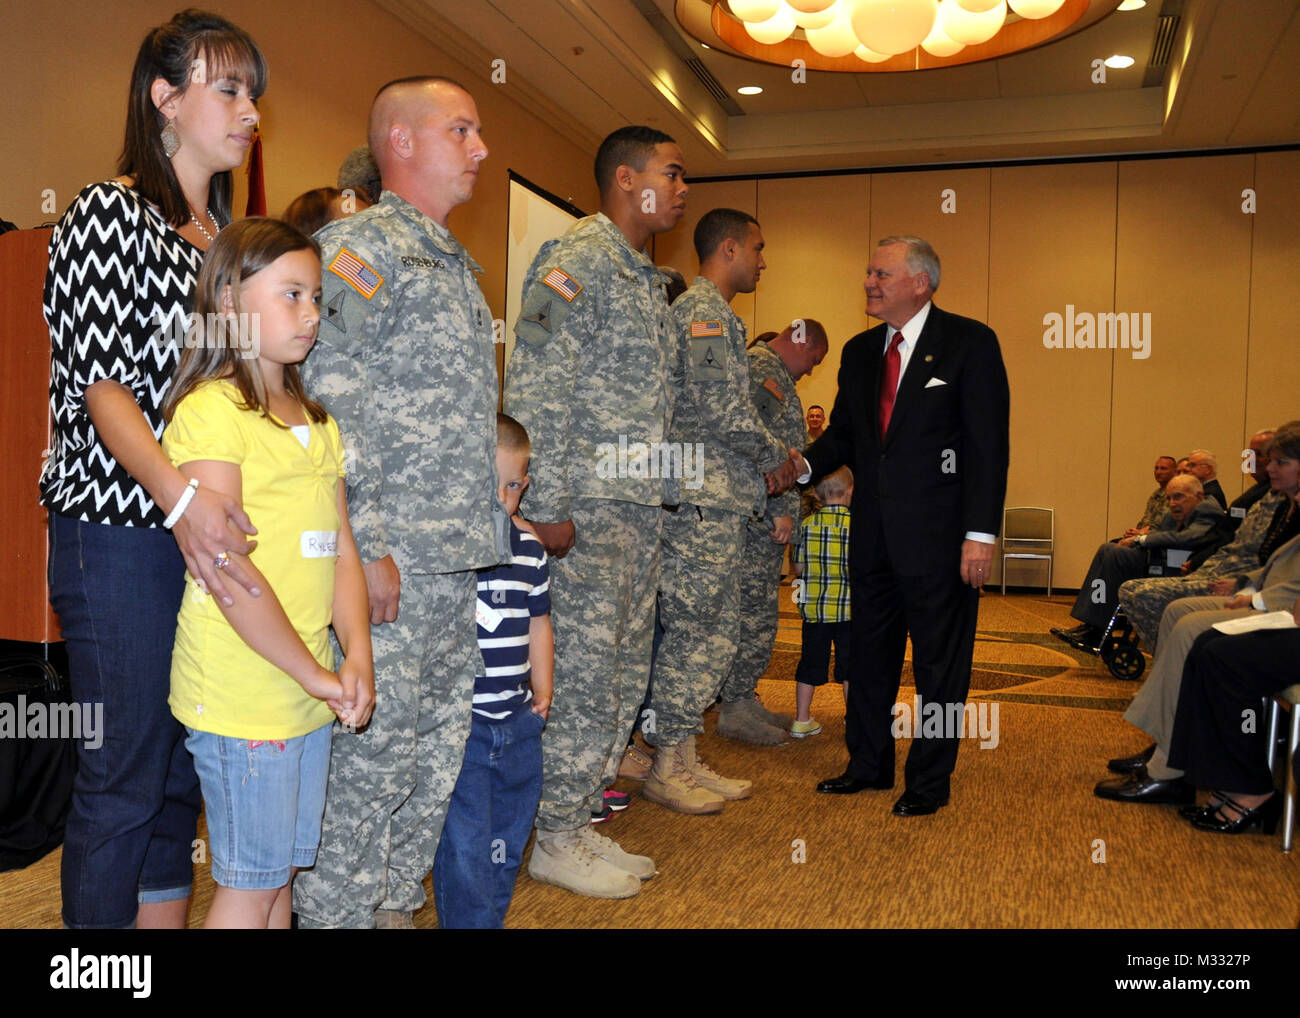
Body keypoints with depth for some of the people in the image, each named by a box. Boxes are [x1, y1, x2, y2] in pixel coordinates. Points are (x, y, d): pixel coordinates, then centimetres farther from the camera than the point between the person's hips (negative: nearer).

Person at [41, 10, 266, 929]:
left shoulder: (227, 238, 16)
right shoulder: (108, 214, -5)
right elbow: (100, 383, -14)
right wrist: (177, 494, -30)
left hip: (211, 535, 7)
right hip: (121, 536, -7)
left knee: (185, 769, 14)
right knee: (122, 780, 2)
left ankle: (167, 912, 29)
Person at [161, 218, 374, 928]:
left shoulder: (317, 422, 14)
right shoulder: (209, 411, -12)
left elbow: (340, 549, 9)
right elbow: (226, 569, -19)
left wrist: (356, 658, -5)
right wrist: (314, 675, -15)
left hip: (309, 690, 7)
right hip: (242, 695, -7)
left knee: (280, 869, 18)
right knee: (250, 884, 6)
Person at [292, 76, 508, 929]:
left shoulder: (454, 264, 21)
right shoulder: (359, 249, -8)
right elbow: (327, 403, -17)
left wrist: (493, 521, 19)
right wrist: (365, 546, -20)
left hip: (461, 561, 9)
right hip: (393, 559, -9)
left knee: (438, 749, 15)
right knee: (370, 752, -1)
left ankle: (397, 905, 30)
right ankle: (335, 913, 16)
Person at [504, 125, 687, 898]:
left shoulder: (649, 278, 20)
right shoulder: (576, 262, -10)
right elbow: (534, 391, -17)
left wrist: (663, 489, 16)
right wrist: (547, 507, -19)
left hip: (641, 506, 10)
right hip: (587, 506, -9)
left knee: (626, 675, 13)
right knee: (582, 675, -3)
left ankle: (582, 821, 26)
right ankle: (556, 841, 13)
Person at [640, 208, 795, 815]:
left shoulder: (709, 313, 22)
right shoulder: (704, 312, -11)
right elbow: (727, 415, -20)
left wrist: (767, 501, 17)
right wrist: (779, 455, -3)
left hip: (714, 502, 10)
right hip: (702, 502, -10)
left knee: (714, 630, 12)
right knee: (693, 633, -4)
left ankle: (682, 760, 19)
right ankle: (668, 769, 6)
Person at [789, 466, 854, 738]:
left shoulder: (807, 524, -1)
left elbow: (798, 568, 2)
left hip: (813, 606, 2)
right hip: (848, 609, -2)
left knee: (810, 663, 11)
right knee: (849, 664, 9)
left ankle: (802, 720, 17)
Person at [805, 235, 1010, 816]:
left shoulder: (969, 343, -5)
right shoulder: (860, 352, 13)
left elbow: (988, 443, -9)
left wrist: (981, 533, -16)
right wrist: (804, 465, -4)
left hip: (937, 534, -6)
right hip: (873, 530, 6)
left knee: (939, 660, 5)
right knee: (869, 653, 14)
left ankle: (930, 780, 20)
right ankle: (868, 765, 30)